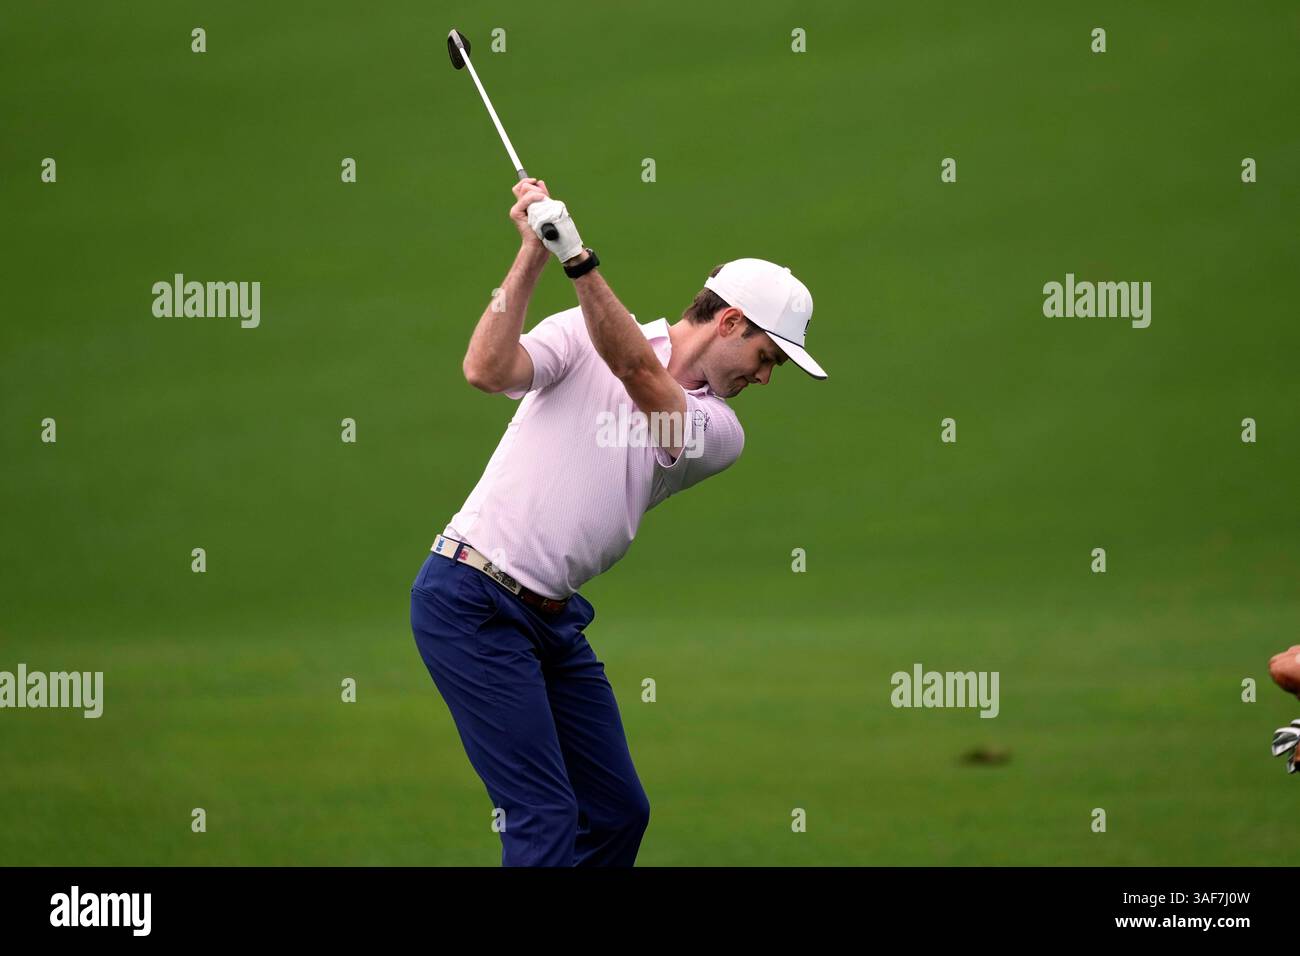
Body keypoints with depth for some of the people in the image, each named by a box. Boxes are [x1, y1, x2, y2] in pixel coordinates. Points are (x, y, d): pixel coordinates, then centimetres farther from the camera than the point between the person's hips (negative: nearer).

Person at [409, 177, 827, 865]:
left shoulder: (720, 432, 6)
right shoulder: (584, 335, -2)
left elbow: (642, 375, -15)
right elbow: (486, 371, -19)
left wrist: (579, 261, -29)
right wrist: (533, 254, -25)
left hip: (554, 620, 7)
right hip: (471, 600, -7)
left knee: (617, 812, 9)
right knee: (546, 820, -13)